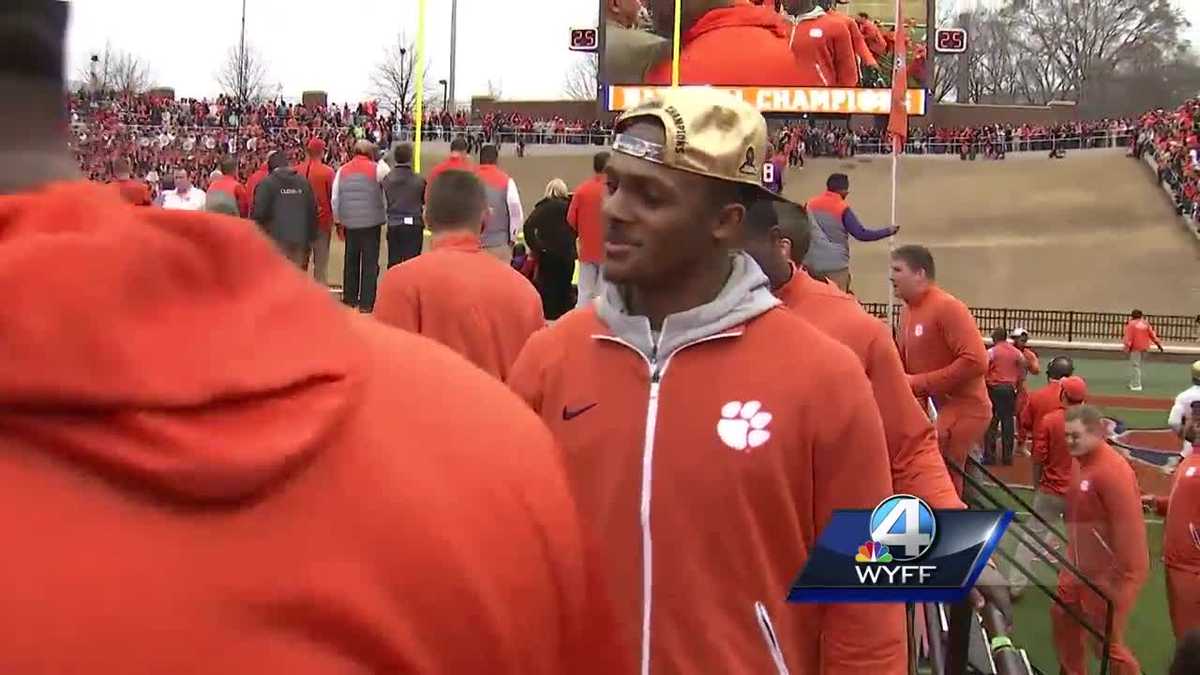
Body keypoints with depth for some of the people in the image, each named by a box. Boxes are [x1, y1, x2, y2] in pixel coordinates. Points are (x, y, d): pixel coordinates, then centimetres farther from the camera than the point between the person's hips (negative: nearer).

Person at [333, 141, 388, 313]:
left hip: (349, 222, 4)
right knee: (370, 262, 1)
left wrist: (338, 221, 16)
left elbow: (335, 199, 9)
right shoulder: (377, 169, -5)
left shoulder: (342, 170, 6)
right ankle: (366, 303, 0)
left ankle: (350, 298, 23)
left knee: (351, 260, 15)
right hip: (371, 221, -4)